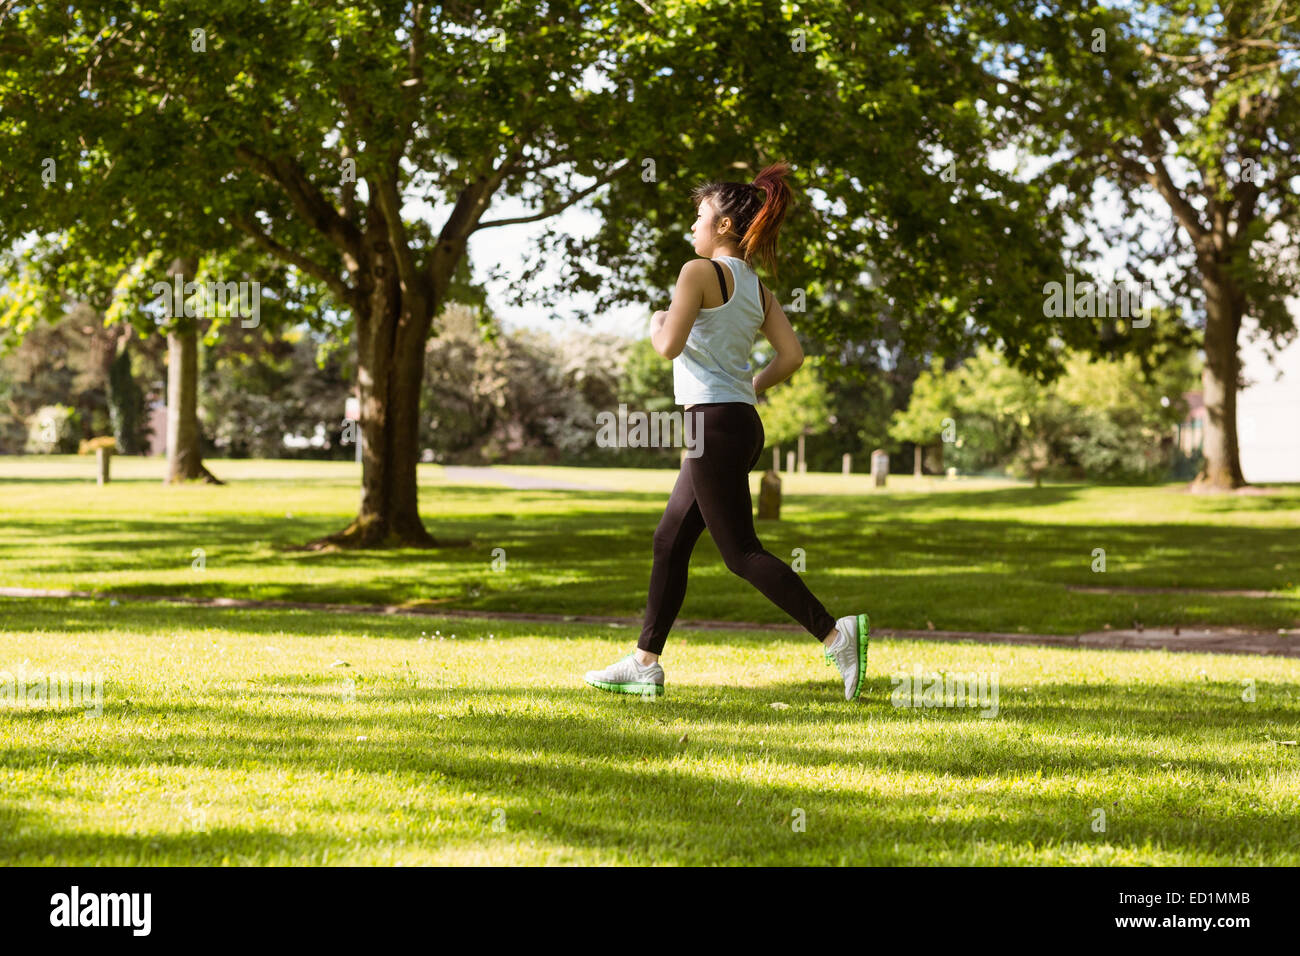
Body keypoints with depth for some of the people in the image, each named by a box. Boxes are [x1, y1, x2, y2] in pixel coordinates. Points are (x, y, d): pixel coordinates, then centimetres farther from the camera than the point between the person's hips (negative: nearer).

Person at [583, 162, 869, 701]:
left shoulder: (701, 271, -9)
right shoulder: (757, 288, 14)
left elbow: (669, 346, -17)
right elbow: (791, 357, 7)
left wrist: (656, 325, 4)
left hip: (715, 421, -9)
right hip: (742, 422, 9)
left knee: (741, 553, -7)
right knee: (670, 542, 14)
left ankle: (835, 634, -14)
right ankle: (645, 663, 17)